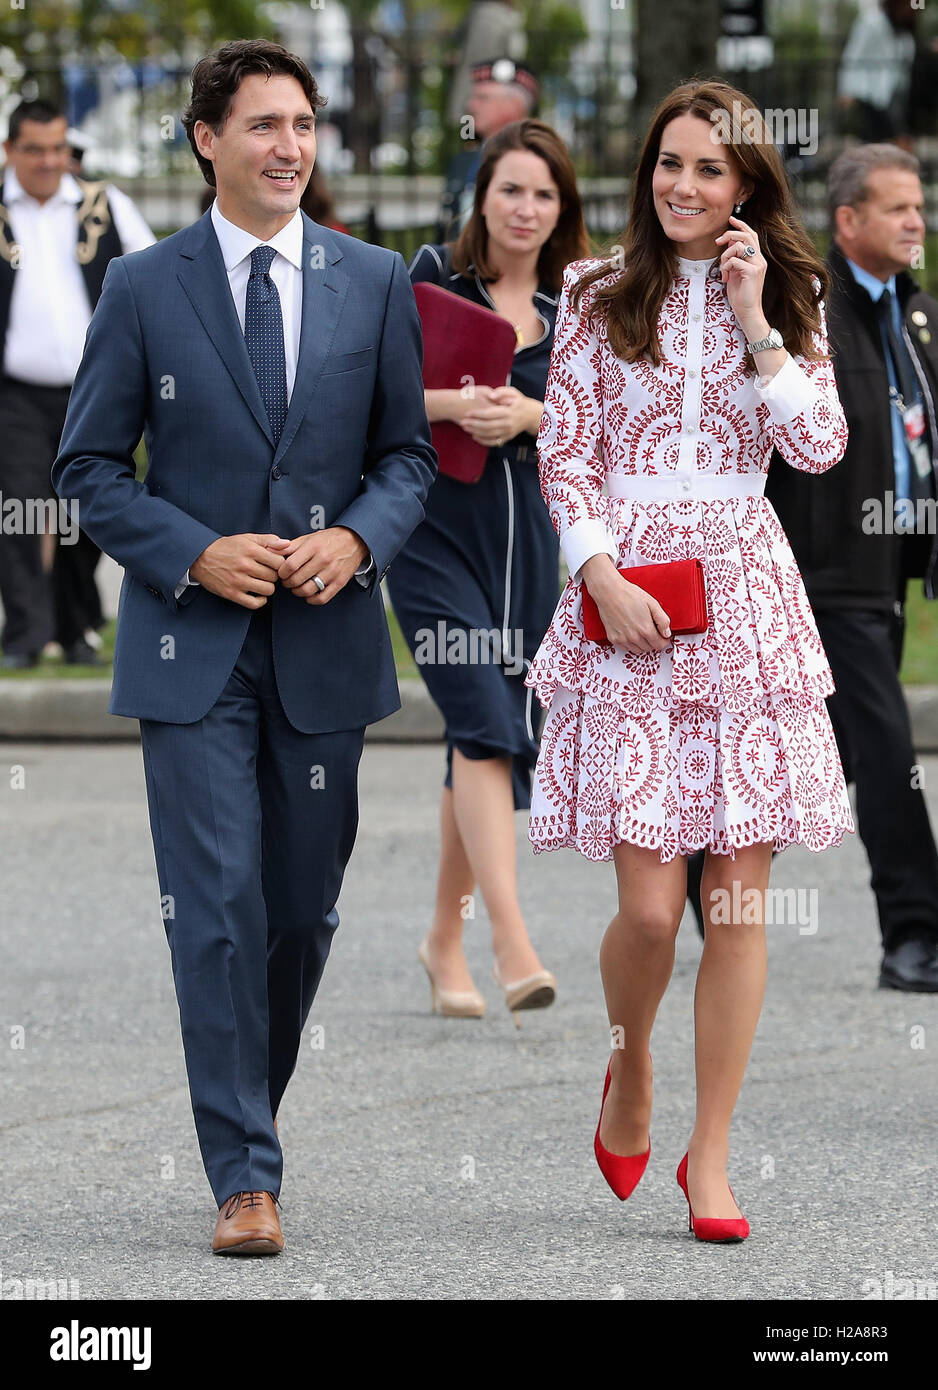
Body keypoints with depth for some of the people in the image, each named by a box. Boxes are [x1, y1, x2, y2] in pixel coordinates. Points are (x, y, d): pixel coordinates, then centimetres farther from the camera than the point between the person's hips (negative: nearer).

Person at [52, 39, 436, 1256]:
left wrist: (357, 538, -9)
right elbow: (89, 467, 2)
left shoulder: (374, 283, 6)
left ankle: (251, 1115, 31)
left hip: (326, 644, 3)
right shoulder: (144, 289, 0)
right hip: (193, 649, -3)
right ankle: (244, 1174, -9)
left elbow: (409, 453, 11)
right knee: (216, 910, -10)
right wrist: (194, 555, -13)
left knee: (303, 913, 9)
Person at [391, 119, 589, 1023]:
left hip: (526, 532, 4)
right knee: (485, 723, -18)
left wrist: (524, 414, -18)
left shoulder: (570, 306, 9)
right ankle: (512, 941, -27)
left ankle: (446, 938, 26)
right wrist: (455, 404, -22)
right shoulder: (433, 276, -1)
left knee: (486, 741, 11)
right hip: (434, 529, -4)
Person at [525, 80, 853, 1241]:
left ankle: (710, 1151, 7)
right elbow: (563, 455, 3)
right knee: (650, 903, -8)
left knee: (739, 897, -2)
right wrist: (604, 577, -10)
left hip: (744, 594, 2)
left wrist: (756, 322, -7)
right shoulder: (599, 294, 6)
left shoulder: (785, 297, 10)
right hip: (627, 595, -2)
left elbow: (820, 447, -1)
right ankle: (630, 1064, 23)